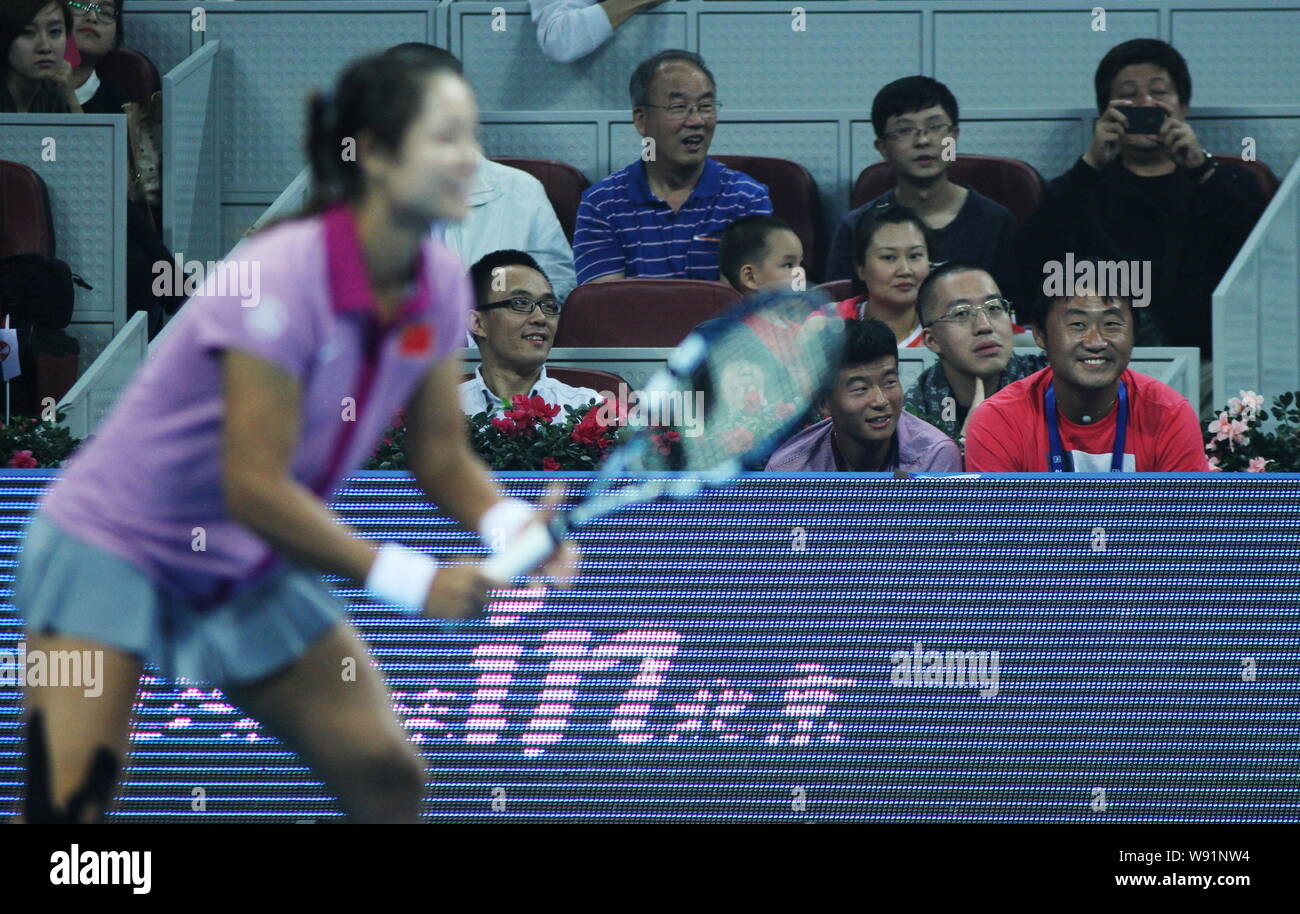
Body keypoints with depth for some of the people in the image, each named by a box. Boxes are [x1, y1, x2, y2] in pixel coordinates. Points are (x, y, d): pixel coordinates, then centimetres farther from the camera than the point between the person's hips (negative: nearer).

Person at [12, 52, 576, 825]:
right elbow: (254, 488, -30)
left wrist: (510, 524, -20)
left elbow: (441, 455, 1)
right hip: (112, 549, -8)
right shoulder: (284, 278, -29)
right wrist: (408, 578, -30)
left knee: (387, 777, -1)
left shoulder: (439, 286, -7)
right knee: (64, 808, -18)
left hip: (251, 569, 8)